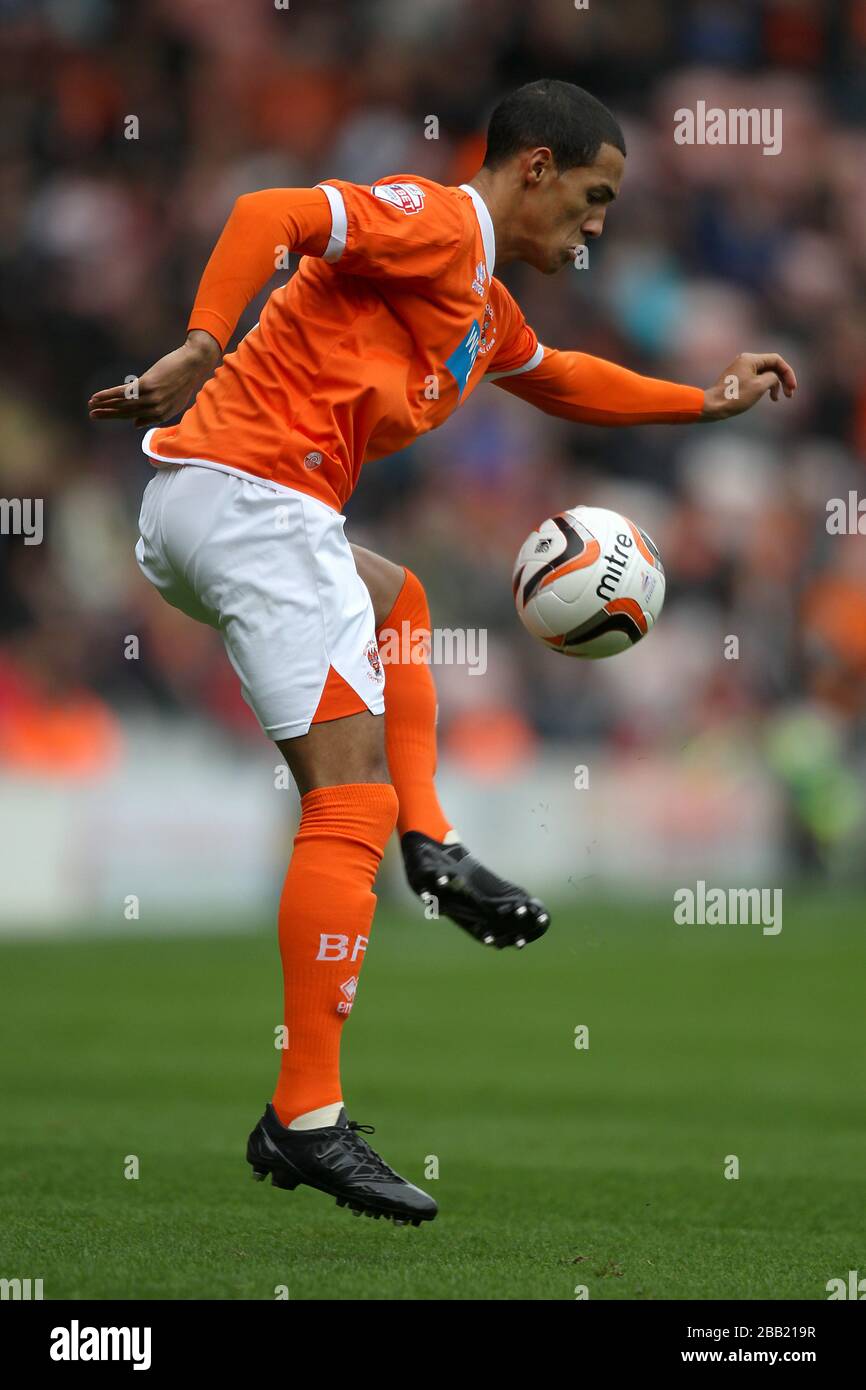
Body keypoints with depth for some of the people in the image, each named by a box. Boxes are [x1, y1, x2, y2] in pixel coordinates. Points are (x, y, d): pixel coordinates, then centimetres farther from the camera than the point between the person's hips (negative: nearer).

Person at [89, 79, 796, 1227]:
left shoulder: (483, 307, 25)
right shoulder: (432, 224, -5)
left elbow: (561, 380, 45)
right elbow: (269, 215, -21)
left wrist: (707, 401, 39)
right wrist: (202, 345, -33)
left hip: (196, 508, 11)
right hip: (252, 495, -11)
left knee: (396, 601, 37)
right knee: (351, 798, -13)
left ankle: (427, 843, 18)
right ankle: (306, 1121, -18)